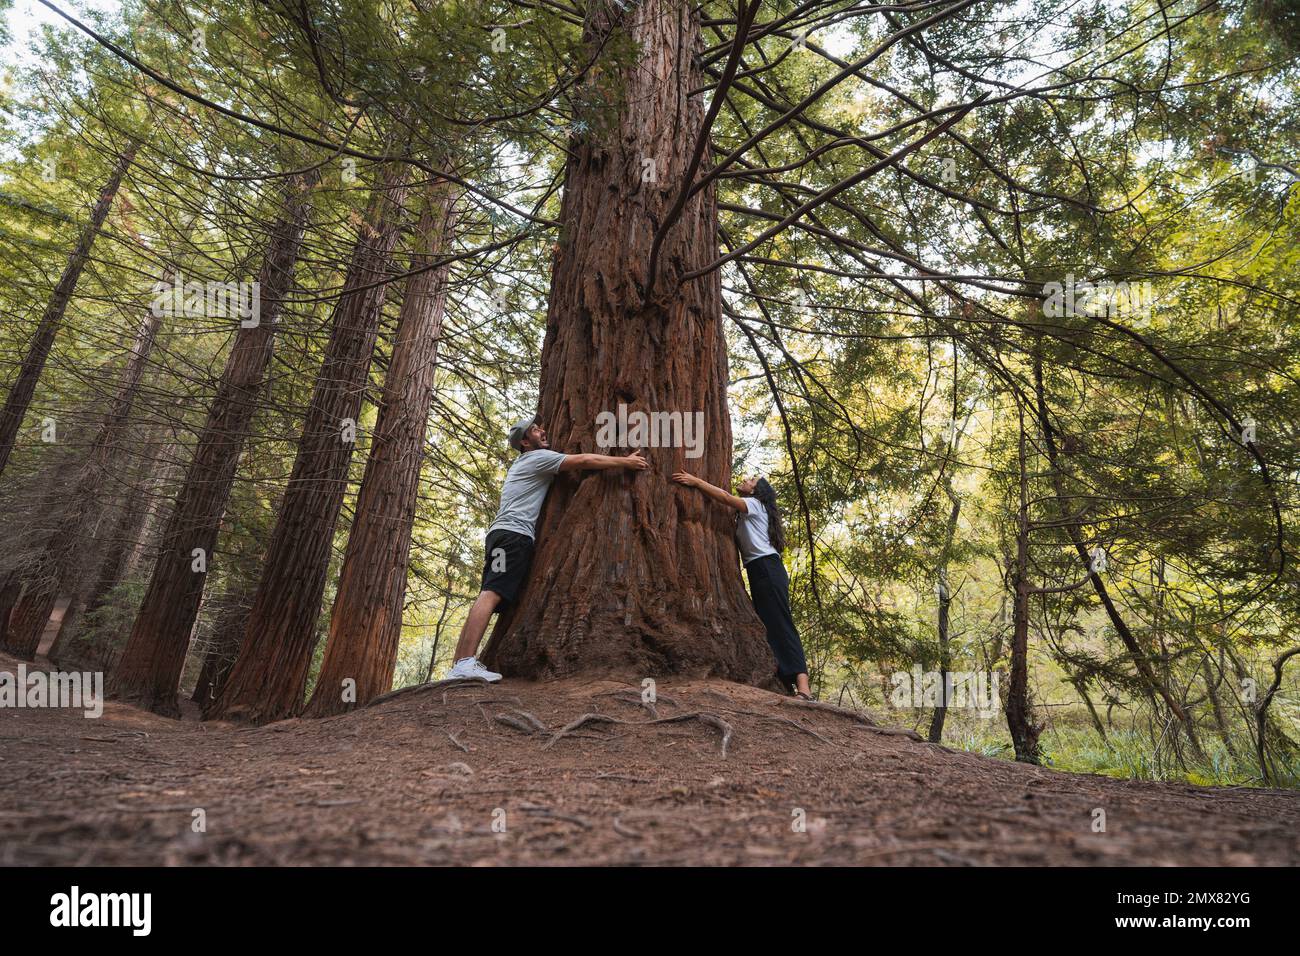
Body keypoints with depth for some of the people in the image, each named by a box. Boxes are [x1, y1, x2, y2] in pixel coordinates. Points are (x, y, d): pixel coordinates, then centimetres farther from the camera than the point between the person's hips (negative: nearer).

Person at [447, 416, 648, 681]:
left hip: (504, 535, 10)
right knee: (491, 594, -21)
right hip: (513, 534, -10)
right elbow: (584, 460, -3)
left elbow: (577, 463, 37)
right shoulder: (538, 457, 2)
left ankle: (459, 665, -3)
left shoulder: (526, 462, 33)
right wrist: (625, 461, 3)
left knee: (488, 598, 2)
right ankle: (465, 663, -31)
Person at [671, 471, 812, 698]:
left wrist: (696, 481, -14)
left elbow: (725, 497, -14)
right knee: (768, 628, 4)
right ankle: (790, 687, 3)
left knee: (780, 625, -18)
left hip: (767, 569, -9)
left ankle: (803, 687, -26)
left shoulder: (755, 504, 1)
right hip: (758, 571, 9)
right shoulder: (745, 514, 28)